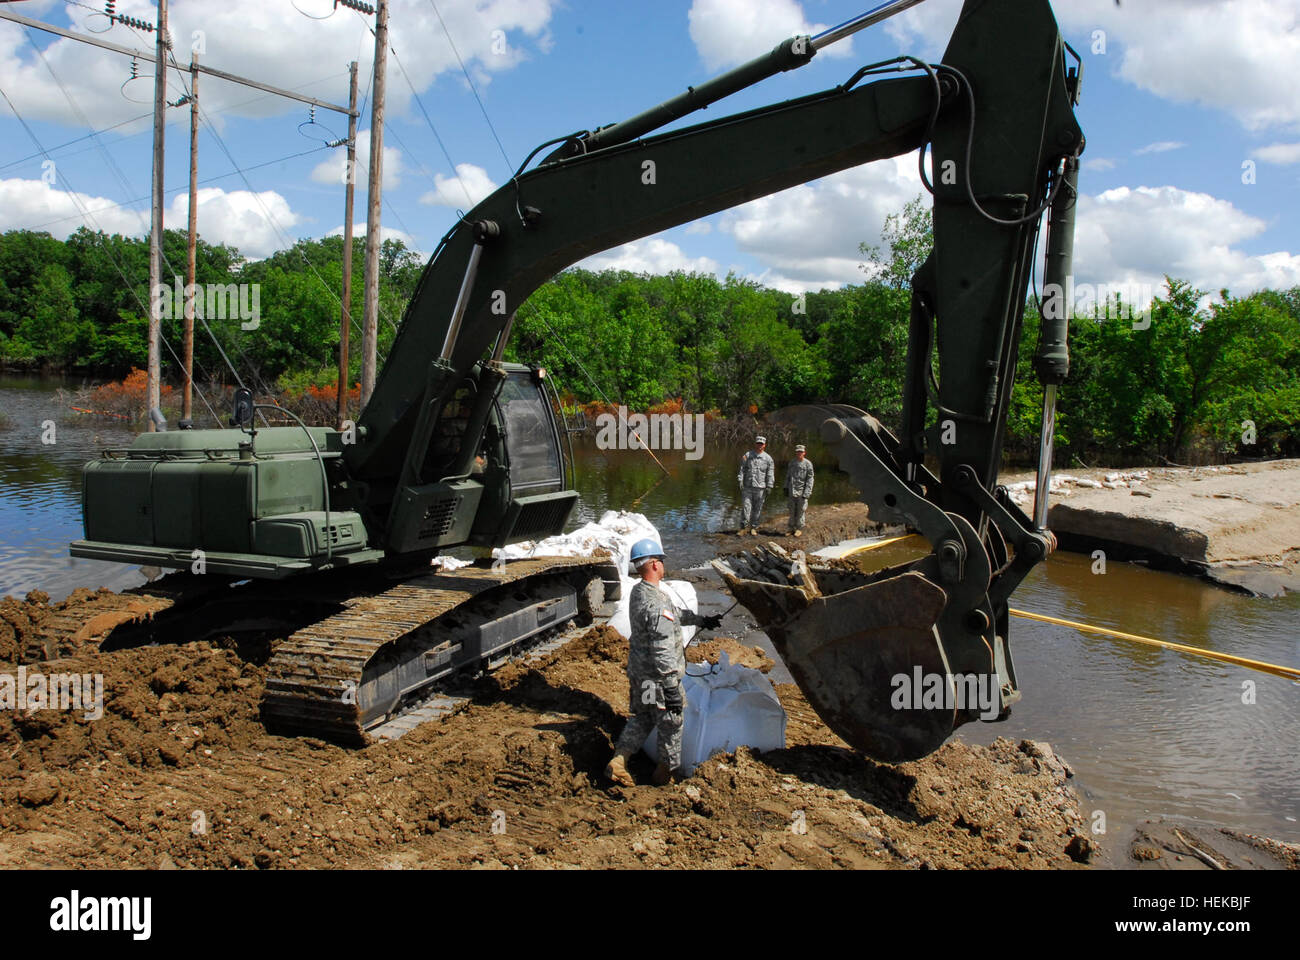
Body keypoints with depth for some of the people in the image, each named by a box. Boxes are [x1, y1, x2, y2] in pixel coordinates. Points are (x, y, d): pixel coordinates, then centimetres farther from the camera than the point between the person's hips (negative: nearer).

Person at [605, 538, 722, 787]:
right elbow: (663, 652, -29)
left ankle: (618, 762, 17)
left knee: (642, 718, 23)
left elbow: (676, 613, 21)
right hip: (657, 678, -9)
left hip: (638, 673, 9)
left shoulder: (637, 593, 4)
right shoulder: (657, 603, -27)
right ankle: (668, 771, 26)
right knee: (671, 723, 11)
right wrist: (672, 690, -26)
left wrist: (702, 620, 30)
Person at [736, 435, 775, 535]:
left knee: (757, 509, 6)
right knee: (745, 508, -4)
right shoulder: (747, 455, 4)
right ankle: (743, 528, 4)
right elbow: (742, 470, 3)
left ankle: (754, 527, 17)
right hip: (747, 488, -1)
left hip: (760, 489, 1)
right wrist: (740, 481, -7)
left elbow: (770, 474, 4)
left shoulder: (768, 459, 4)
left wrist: (769, 488, -2)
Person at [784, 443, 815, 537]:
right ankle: (792, 528, 20)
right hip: (792, 491, 4)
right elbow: (788, 476, 16)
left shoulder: (808, 464, -5)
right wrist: (786, 488, 12)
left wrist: (807, 493, -13)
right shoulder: (792, 463, 8)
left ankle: (799, 529, 11)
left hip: (802, 491, -4)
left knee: (800, 511, 0)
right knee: (792, 511, 9)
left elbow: (810, 479, -7)